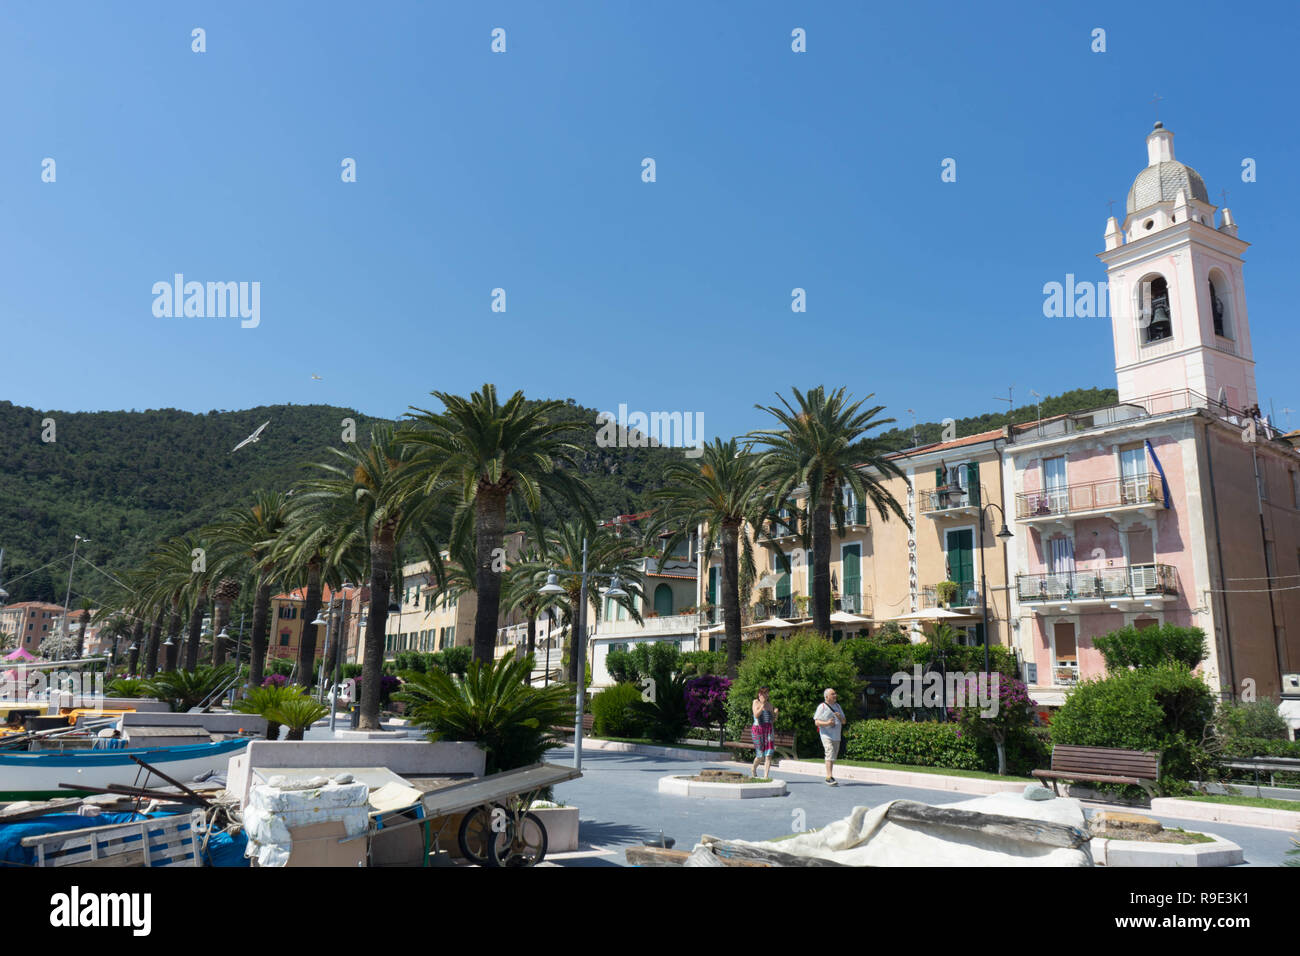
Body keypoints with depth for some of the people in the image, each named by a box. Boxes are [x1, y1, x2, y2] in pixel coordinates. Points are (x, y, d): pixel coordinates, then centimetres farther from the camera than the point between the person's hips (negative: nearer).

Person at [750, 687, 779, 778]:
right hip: (758, 729, -4)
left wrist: (776, 713, -2)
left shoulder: (769, 704, 15)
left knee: (769, 754, -10)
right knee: (760, 755, 0)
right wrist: (763, 705, -22)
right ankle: (754, 768, 30)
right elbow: (756, 715, -14)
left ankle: (766, 776, -10)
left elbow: (773, 719, 18)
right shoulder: (756, 702, 1)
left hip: (769, 729, 4)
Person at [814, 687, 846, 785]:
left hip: (836, 736, 7)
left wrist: (840, 717, -4)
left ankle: (830, 777, 20)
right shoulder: (822, 706, -3)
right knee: (830, 755, -20)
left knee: (833, 757, 11)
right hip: (827, 735, -7)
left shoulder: (837, 706, 18)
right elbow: (817, 722, -7)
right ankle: (829, 777, -26)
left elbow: (844, 722, 19)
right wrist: (827, 723, -24)